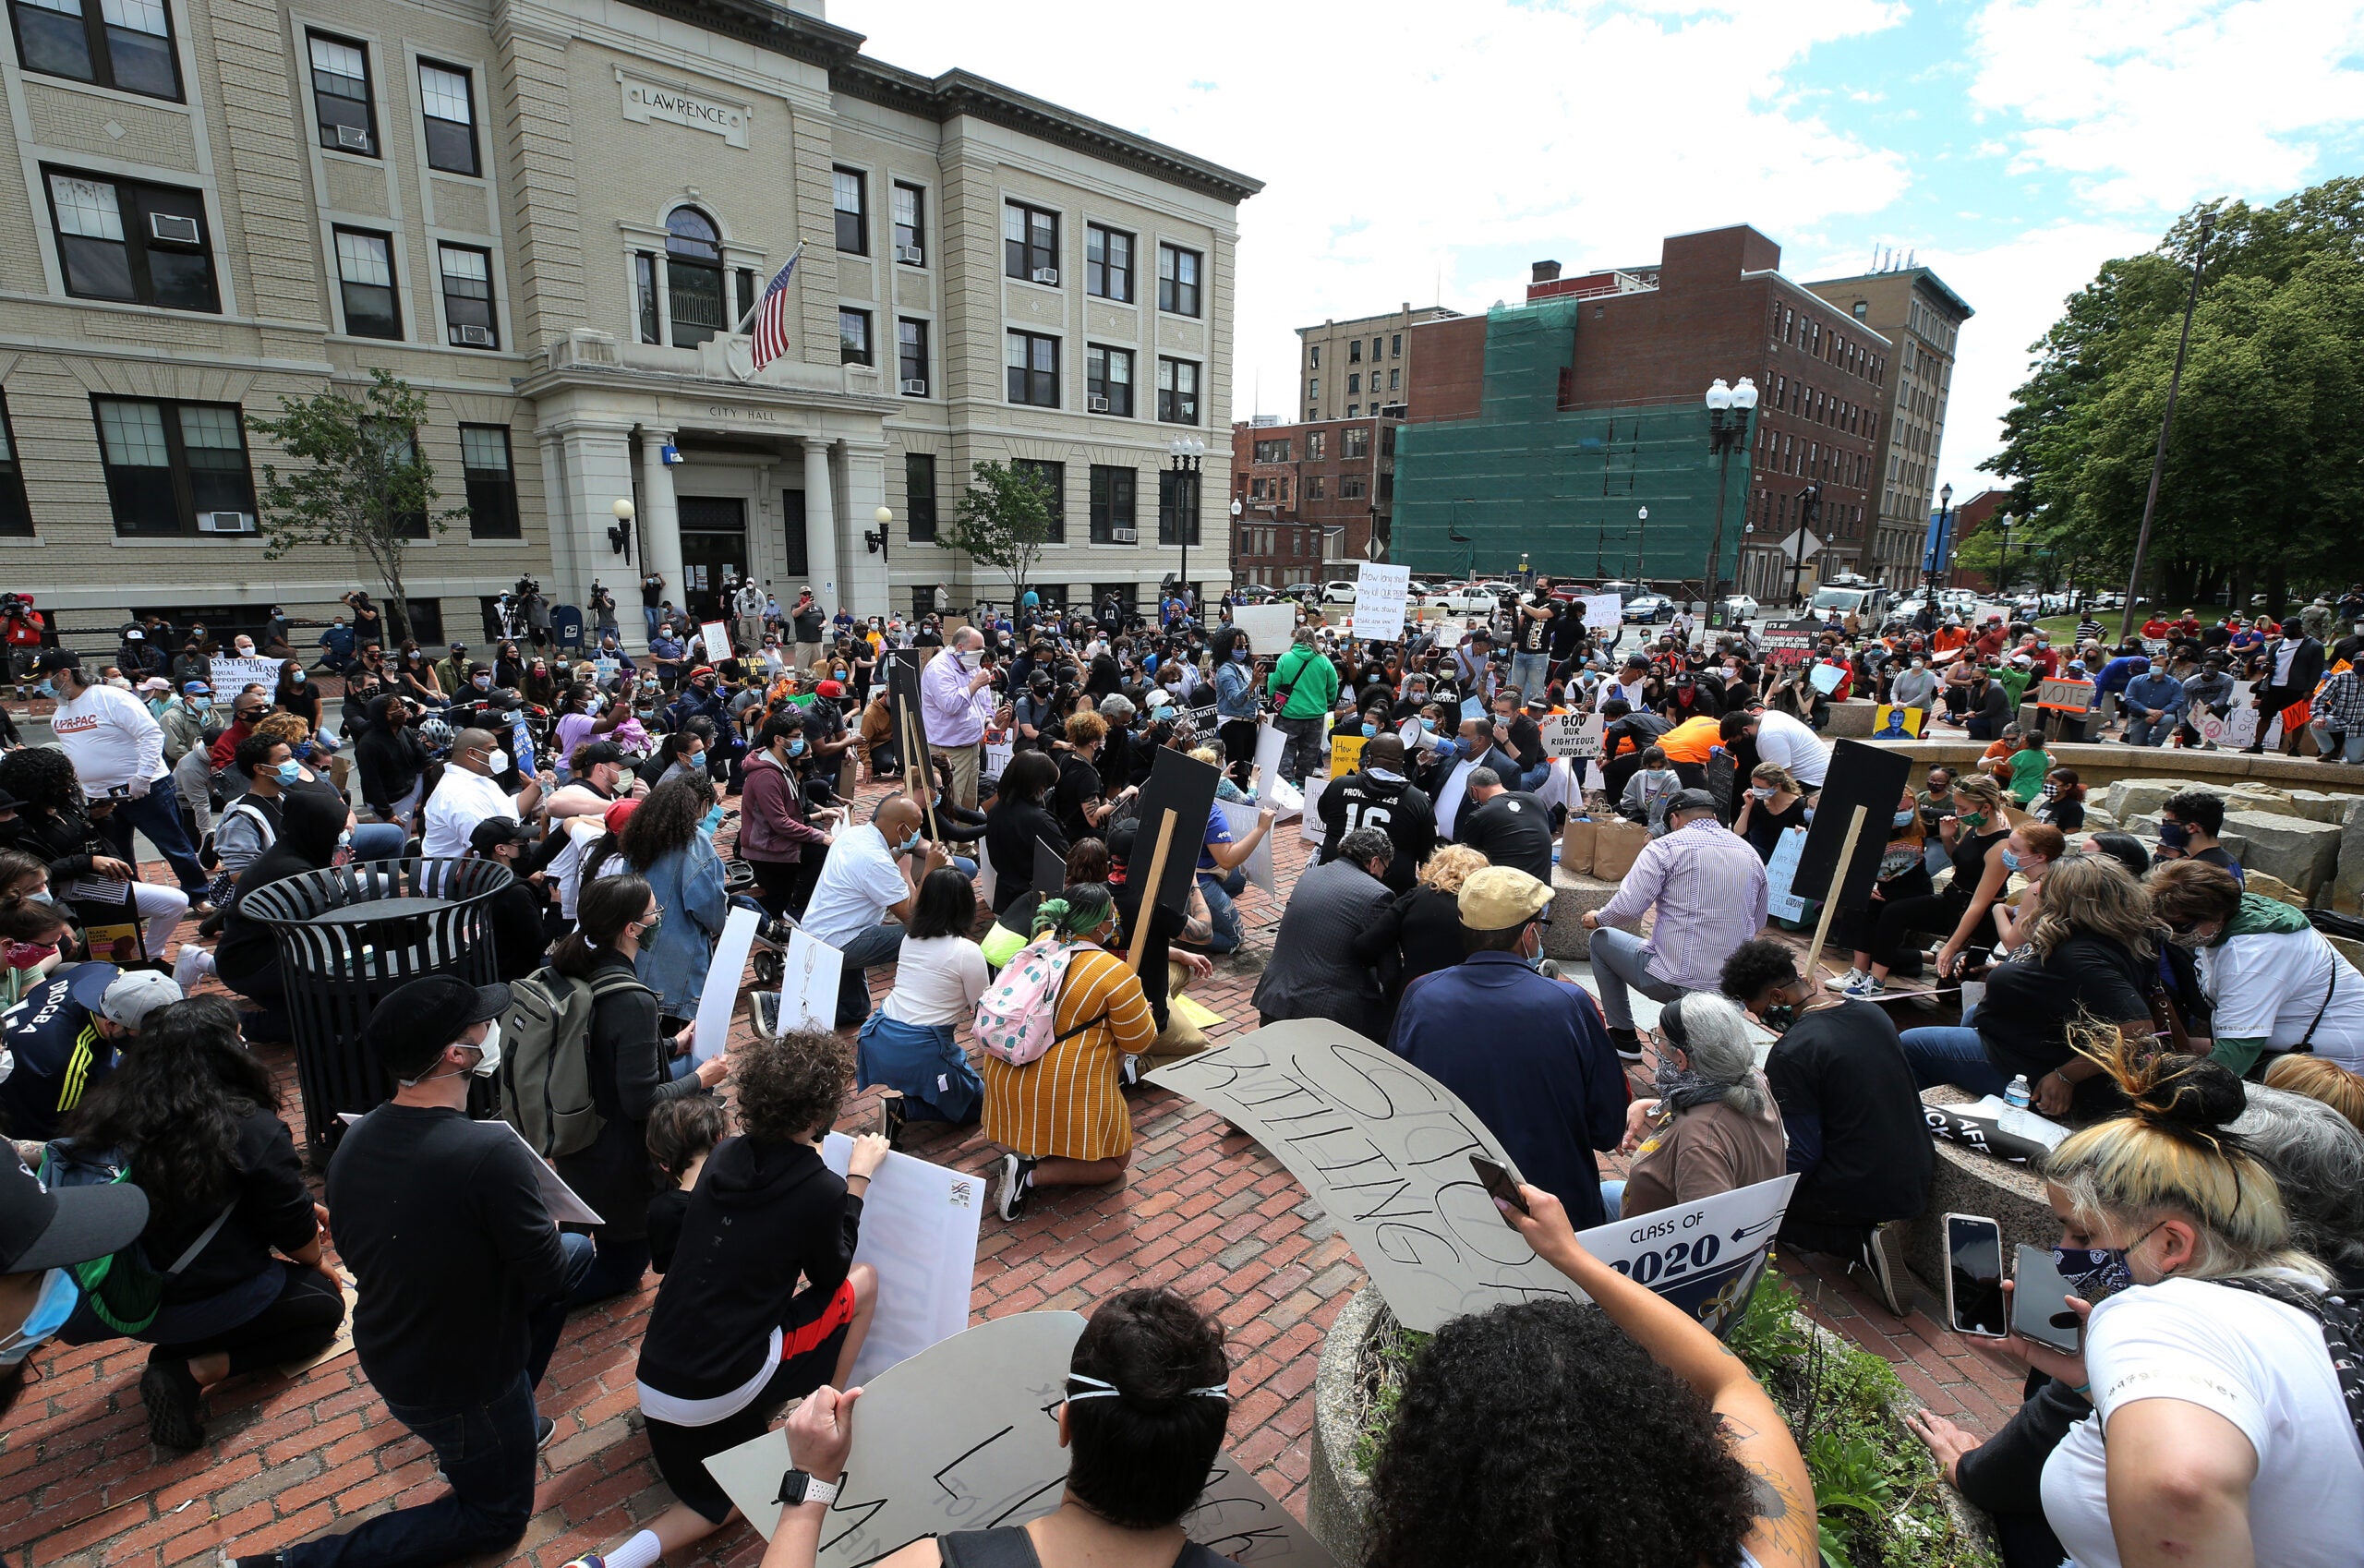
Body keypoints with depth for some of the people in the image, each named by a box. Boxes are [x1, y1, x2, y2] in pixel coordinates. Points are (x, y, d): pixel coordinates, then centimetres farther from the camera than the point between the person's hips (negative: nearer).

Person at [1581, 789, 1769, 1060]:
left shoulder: (1665, 846, -9)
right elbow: (1758, 923, 19)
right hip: (1733, 988, 6)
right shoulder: (1751, 854, 9)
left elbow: (1628, 908, -14)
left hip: (1675, 981, -6)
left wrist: (1598, 919, 7)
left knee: (1601, 939, 19)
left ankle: (1623, 1038, 22)